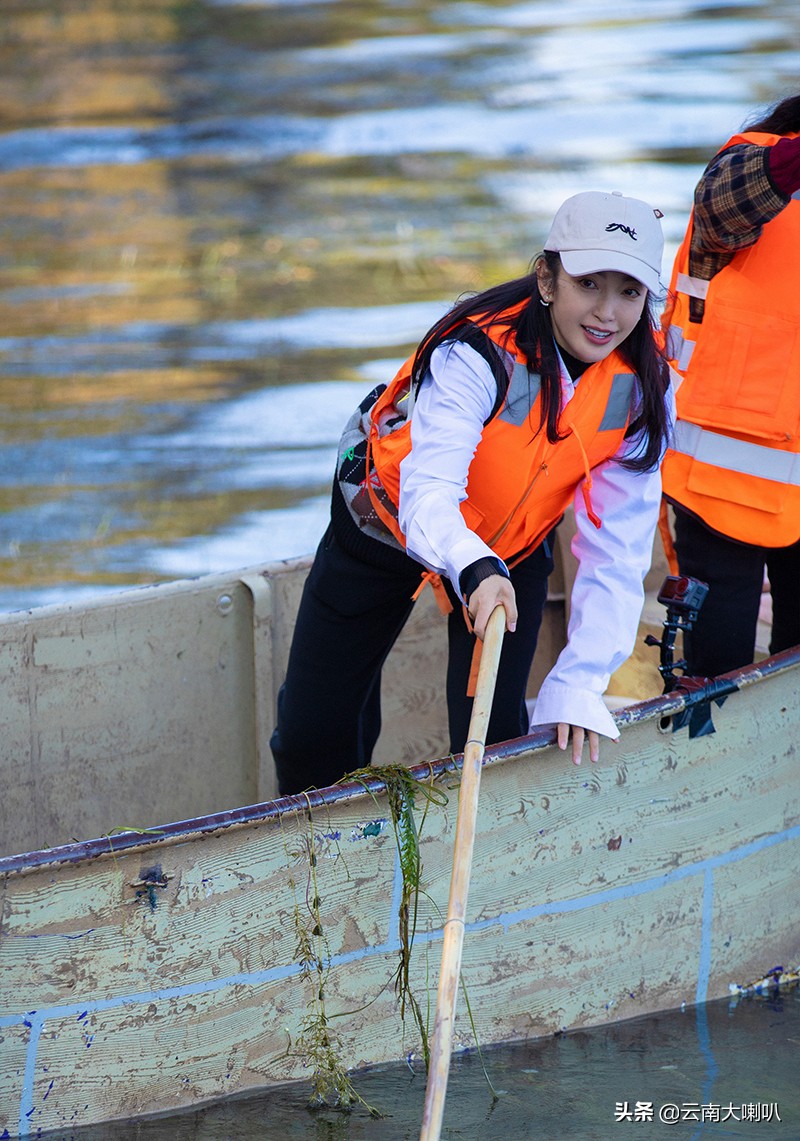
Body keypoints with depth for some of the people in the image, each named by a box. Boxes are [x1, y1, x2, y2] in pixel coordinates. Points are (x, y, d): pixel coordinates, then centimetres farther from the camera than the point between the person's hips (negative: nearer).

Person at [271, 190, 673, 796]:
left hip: (511, 543, 3)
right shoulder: (476, 354, -37)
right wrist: (473, 568, -71)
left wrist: (578, 684, -31)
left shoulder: (641, 387, -24)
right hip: (388, 519, -2)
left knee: (493, 730, -12)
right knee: (313, 729, 5)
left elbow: (616, 548, -23)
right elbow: (425, 490, -49)